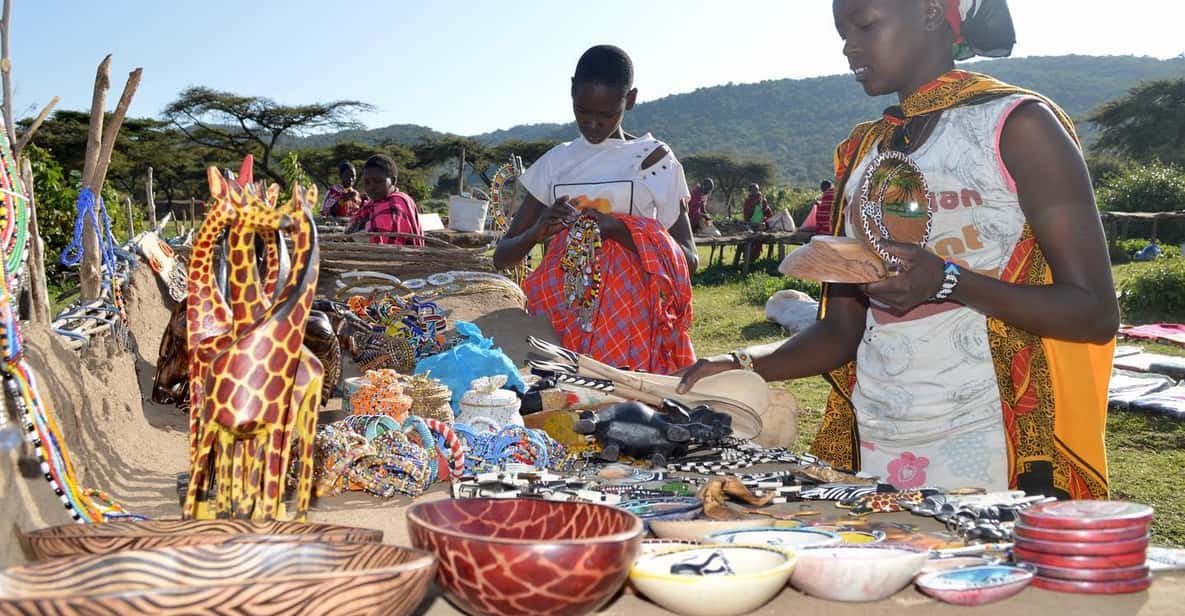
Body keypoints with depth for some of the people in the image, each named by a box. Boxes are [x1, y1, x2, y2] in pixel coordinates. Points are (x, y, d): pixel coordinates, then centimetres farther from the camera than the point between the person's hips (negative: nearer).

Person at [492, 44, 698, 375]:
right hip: (563, 320, 2)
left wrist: (621, 231, -16)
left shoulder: (654, 159, 3)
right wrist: (539, 230, -10)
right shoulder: (555, 162, 10)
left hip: (631, 323, -2)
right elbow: (502, 257, 11)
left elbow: (689, 260, -1)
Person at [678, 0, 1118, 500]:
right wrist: (745, 364, -7)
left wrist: (949, 281, -24)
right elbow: (842, 330, 11)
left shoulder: (1017, 125, -5)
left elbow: (1097, 313, -10)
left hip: (991, 451, -4)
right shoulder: (860, 153, 11)